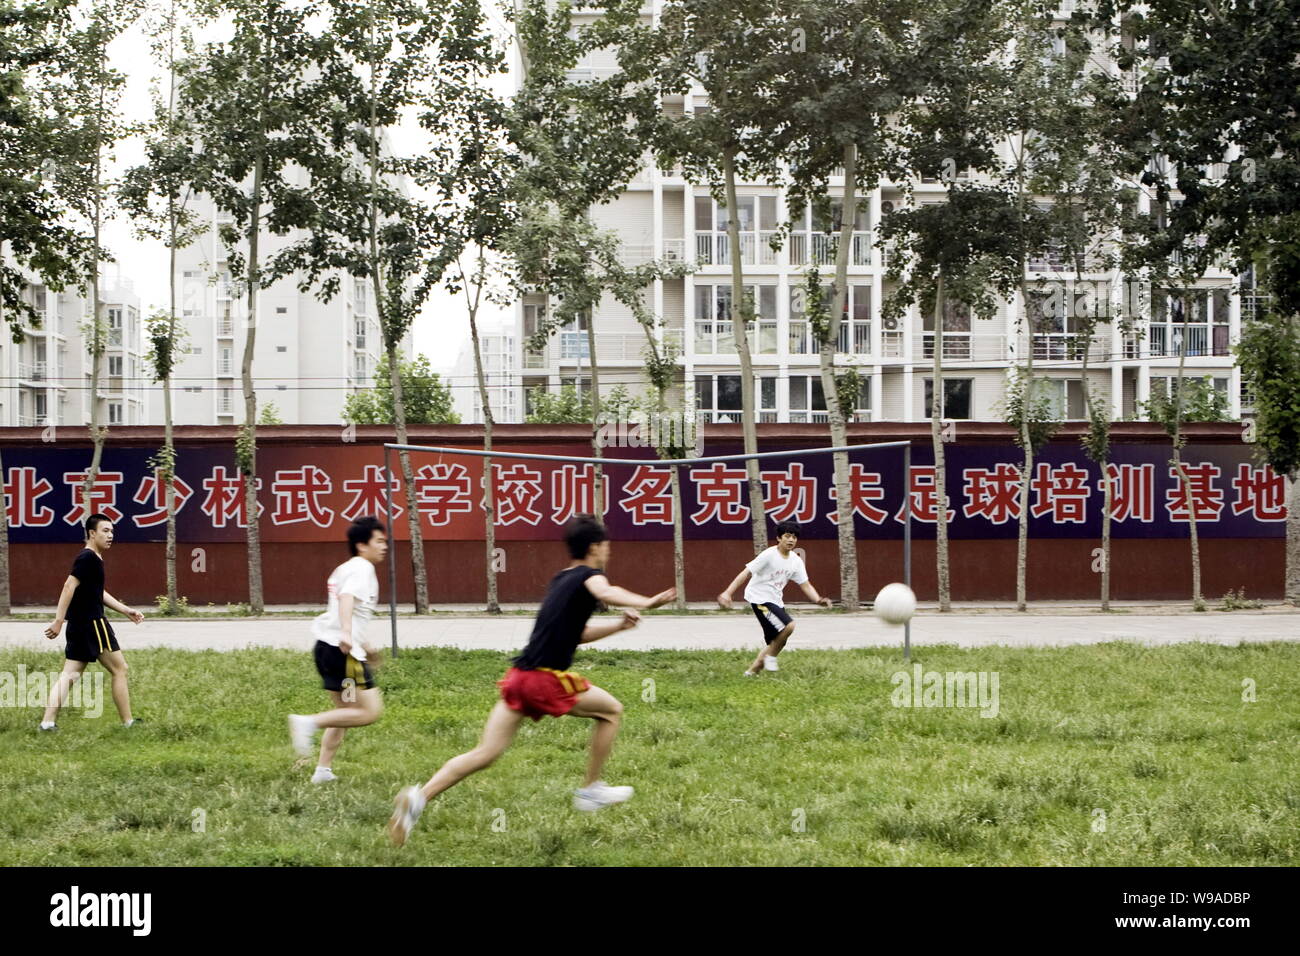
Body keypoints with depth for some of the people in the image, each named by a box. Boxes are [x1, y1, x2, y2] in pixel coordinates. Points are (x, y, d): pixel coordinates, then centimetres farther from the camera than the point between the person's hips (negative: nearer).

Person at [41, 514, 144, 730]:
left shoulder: (93, 559, 18)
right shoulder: (87, 558, -13)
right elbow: (69, 586, -21)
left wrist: (126, 610, 26)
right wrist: (58, 621, -26)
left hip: (78, 625, 10)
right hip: (92, 623, -10)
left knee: (70, 674, 4)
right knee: (119, 669, 1)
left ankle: (47, 722, -4)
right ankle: (128, 722, 7)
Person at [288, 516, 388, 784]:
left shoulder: (345, 569, 23)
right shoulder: (362, 569, -7)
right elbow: (347, 599, -25)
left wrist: (365, 646, 42)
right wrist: (346, 634, -42)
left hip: (326, 645, 10)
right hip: (343, 650, -10)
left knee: (345, 711, 18)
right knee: (371, 711, -11)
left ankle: (323, 770, 14)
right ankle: (309, 722, -15)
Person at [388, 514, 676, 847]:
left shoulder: (561, 580, 23)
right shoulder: (588, 575, -3)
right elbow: (606, 594, -28)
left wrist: (618, 626, 23)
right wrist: (647, 602, -42)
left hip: (518, 678, 7)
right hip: (546, 679, -7)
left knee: (485, 754, 0)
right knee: (611, 710, 15)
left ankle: (419, 797, -16)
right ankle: (590, 789, 19)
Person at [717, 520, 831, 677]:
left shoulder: (796, 561, 5)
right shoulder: (769, 555, -16)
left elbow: (805, 586, 6)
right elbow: (746, 572, -18)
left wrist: (818, 600, -14)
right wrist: (728, 593, -27)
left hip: (776, 601, 8)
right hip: (759, 598, -8)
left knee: (778, 641, 10)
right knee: (788, 625, -25)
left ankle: (752, 671, 21)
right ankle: (770, 656, -4)